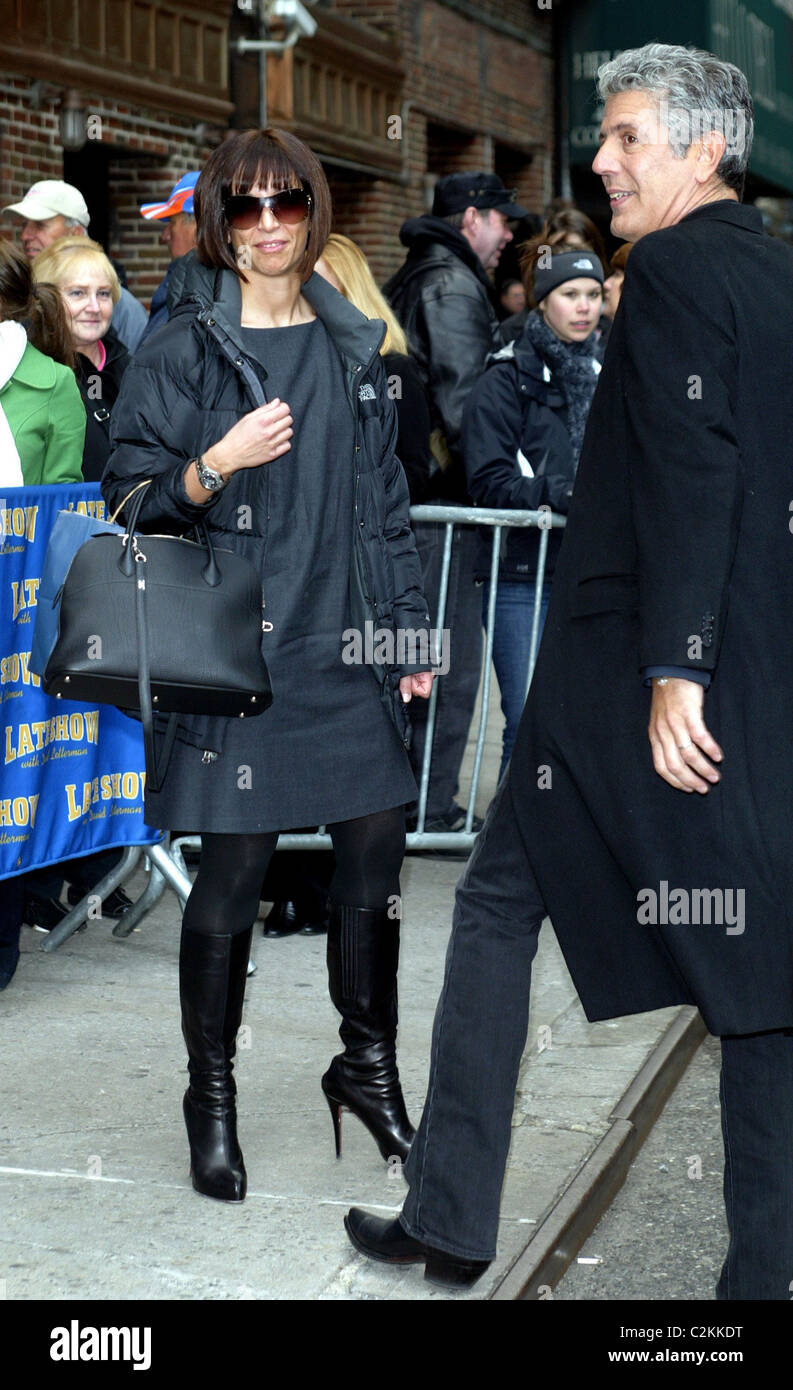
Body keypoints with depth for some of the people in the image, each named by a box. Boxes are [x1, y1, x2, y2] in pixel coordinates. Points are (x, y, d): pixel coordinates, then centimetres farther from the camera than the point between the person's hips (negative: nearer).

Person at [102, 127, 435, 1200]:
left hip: (348, 650, 4)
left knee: (376, 851, 6)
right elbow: (130, 499, -2)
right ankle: (211, 1094, 18)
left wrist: (408, 626, 13)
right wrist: (214, 466, -19)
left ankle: (368, 1066, 26)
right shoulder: (184, 351, -2)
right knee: (232, 871, 0)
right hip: (238, 652, -4)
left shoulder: (353, 348, 12)